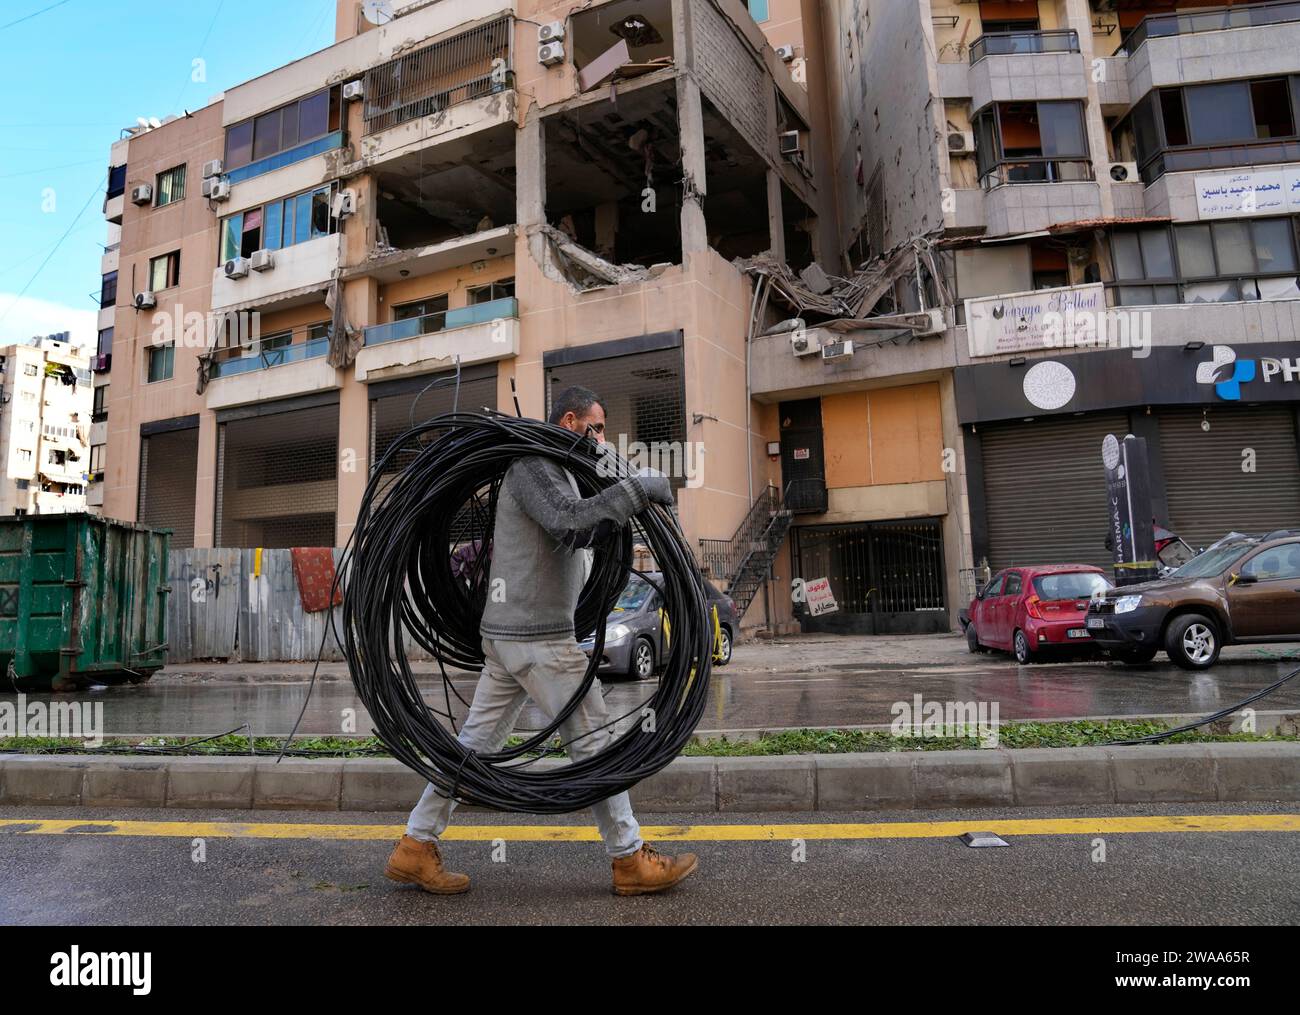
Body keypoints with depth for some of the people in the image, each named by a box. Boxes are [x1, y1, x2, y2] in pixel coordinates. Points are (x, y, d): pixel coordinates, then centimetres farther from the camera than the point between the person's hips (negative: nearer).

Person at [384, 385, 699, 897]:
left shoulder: (554, 470, 21)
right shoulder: (534, 464, -11)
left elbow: (574, 536, 21)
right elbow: (572, 523, -27)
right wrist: (637, 488, -23)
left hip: (509, 633, 10)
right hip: (538, 636, -10)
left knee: (476, 741, 13)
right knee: (594, 741, 0)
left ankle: (415, 848, 21)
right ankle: (631, 860, 12)